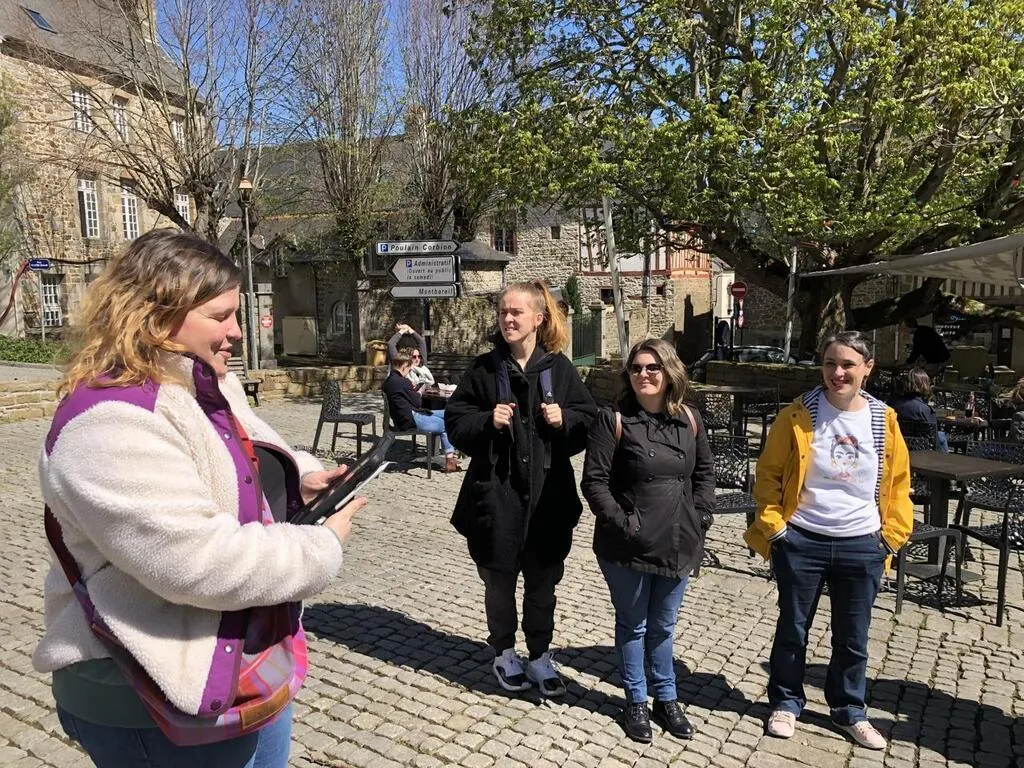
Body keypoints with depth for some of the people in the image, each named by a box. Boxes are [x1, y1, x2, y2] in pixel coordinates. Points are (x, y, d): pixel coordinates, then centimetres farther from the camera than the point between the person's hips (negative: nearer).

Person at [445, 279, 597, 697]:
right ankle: (504, 652, 34)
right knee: (499, 578, 13)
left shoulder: (559, 368, 2)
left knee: (543, 579, 12)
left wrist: (564, 419, -14)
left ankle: (540, 656, 30)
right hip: (496, 491, -1)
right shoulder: (484, 369, -1)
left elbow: (588, 420, 6)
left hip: (548, 492, 1)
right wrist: (487, 422, -17)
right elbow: (456, 421, 1)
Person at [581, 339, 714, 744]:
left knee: (663, 626, 19)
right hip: (628, 546, -3)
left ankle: (666, 699, 37)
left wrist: (701, 515, 3)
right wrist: (620, 522, -18)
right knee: (632, 625, 13)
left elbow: (705, 471, 13)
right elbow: (594, 481, -12)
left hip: (678, 544, 4)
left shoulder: (689, 420, 3)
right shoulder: (614, 419, -11)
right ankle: (636, 702, 31)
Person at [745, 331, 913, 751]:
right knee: (793, 629, 12)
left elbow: (898, 482, 9)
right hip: (802, 542, -2)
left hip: (862, 546, 2)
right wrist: (773, 525, -7)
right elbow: (768, 473, -3)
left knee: (853, 638, 16)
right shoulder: (797, 415, -9)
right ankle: (785, 703, 31)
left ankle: (849, 710, 36)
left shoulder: (884, 420, 0)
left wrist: (891, 534, 3)